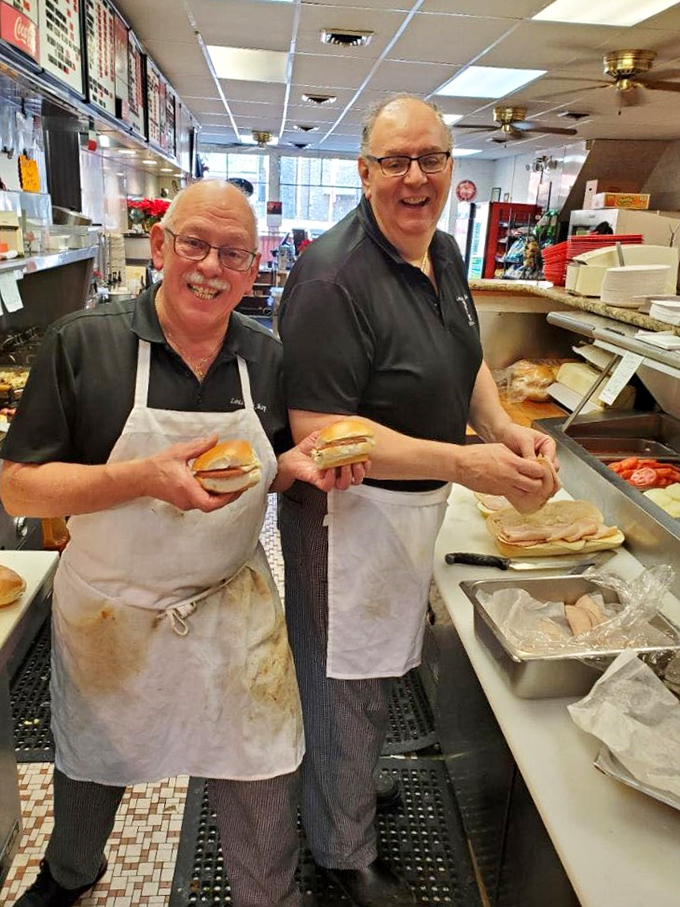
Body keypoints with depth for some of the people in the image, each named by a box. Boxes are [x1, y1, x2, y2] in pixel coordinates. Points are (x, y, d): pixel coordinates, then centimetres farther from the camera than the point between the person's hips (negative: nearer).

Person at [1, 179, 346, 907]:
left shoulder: (267, 357, -5)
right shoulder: (82, 343, -15)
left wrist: (296, 464, -16)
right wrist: (143, 478, -30)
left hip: (235, 609, 2)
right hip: (108, 614, 0)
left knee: (263, 787, 13)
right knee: (88, 767, 26)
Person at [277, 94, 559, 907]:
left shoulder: (443, 251, 5)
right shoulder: (334, 277, -23)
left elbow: (465, 357, 17)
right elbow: (317, 432, -27)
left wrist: (501, 425, -3)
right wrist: (461, 464, -29)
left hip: (415, 503, 9)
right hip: (348, 512, -8)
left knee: (375, 669, 27)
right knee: (346, 686, 11)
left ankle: (350, 783, 55)